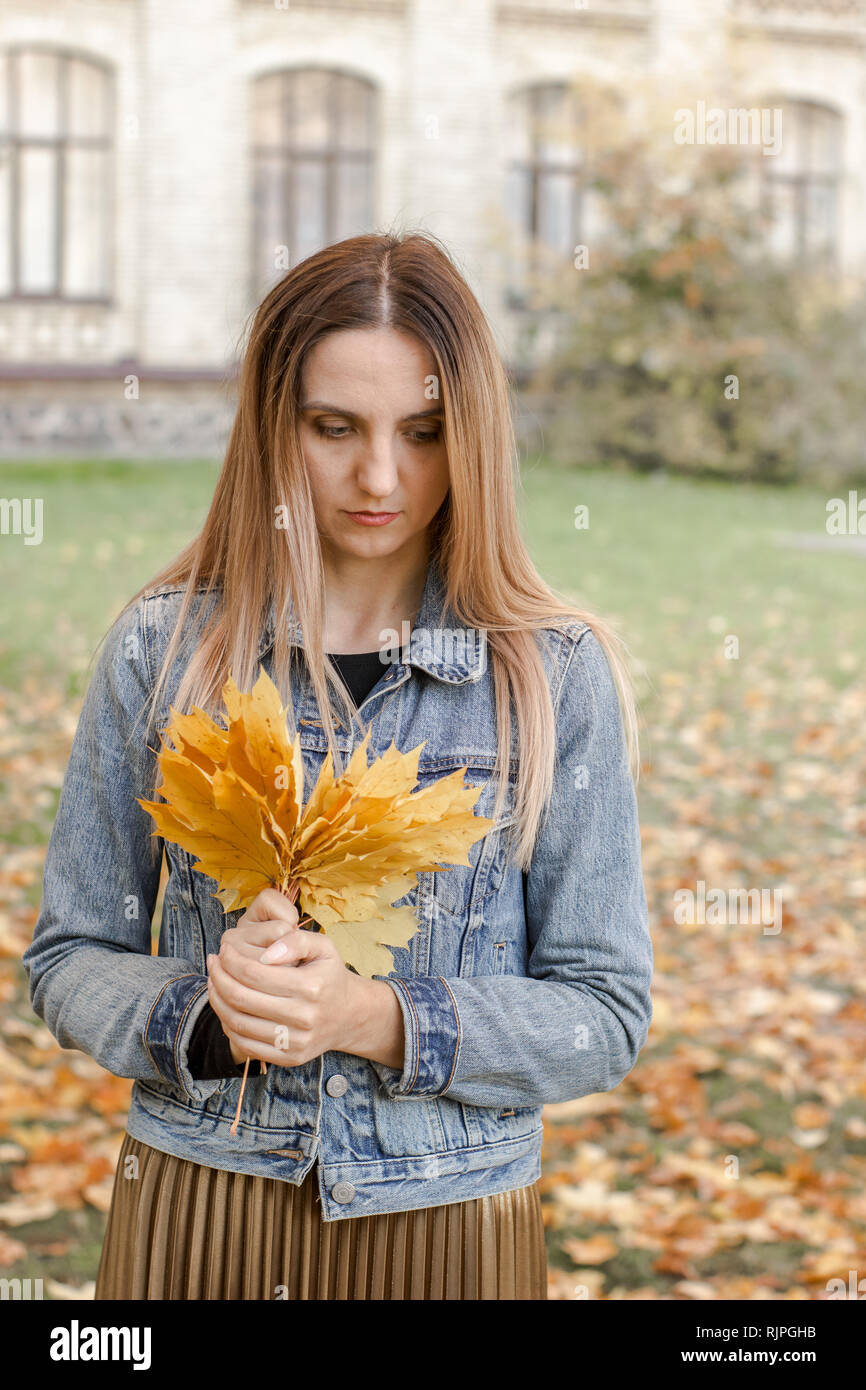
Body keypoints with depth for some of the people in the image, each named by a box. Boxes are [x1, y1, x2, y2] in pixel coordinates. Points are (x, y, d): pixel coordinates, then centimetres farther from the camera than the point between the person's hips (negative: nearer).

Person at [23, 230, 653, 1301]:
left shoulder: (558, 676, -7)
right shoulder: (162, 649, -3)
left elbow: (606, 1012, -6)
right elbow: (68, 960, 2)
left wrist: (380, 1019, -21)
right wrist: (205, 1012, -18)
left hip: (445, 1222, -1)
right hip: (192, 1210, 1)